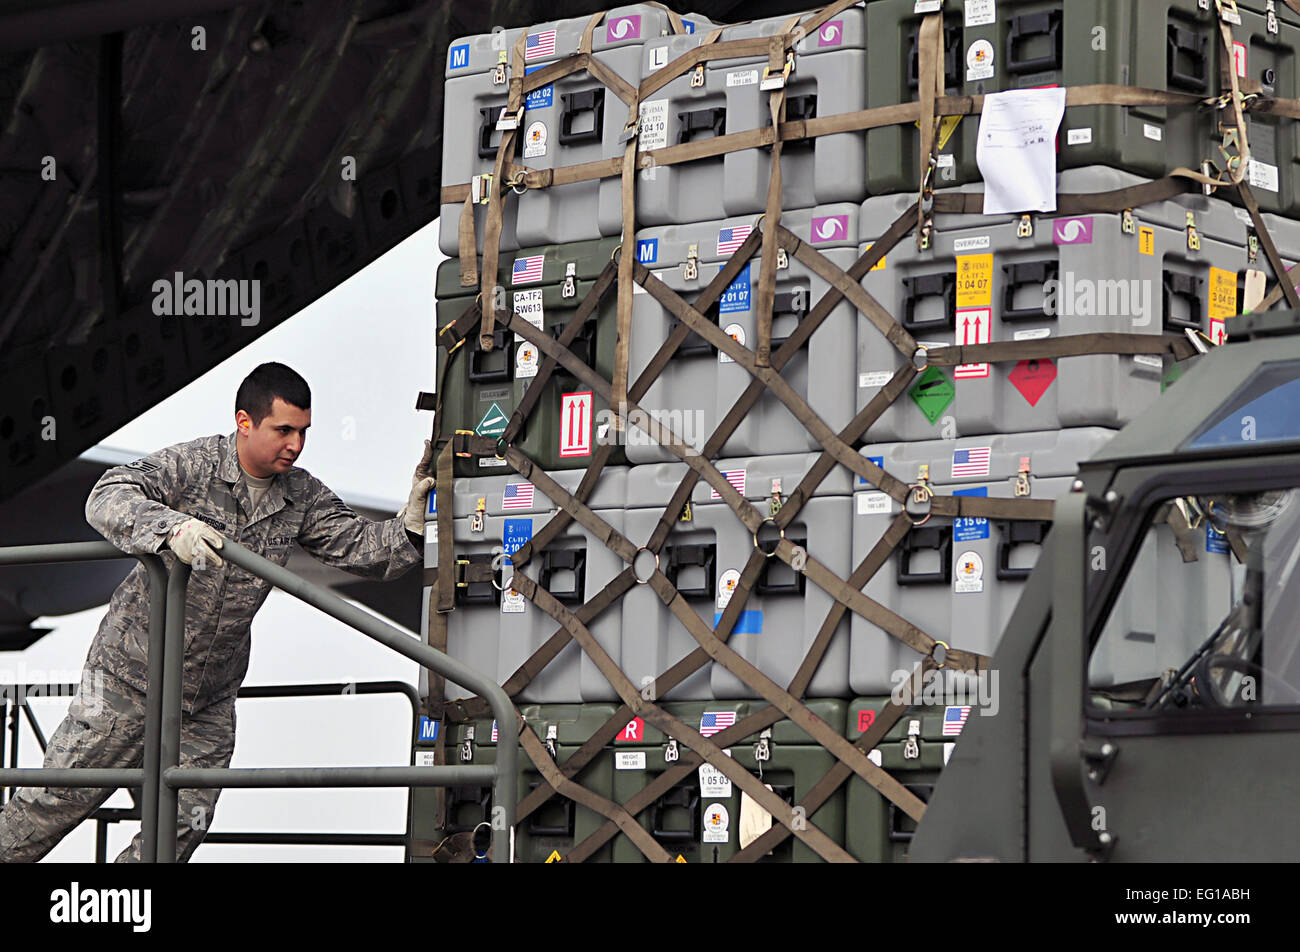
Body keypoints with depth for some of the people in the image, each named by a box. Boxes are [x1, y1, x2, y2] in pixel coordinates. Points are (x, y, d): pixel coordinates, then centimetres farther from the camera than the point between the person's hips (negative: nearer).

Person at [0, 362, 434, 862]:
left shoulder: (304, 498, 0)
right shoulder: (192, 464, -16)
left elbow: (367, 549, -2)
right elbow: (108, 497, -27)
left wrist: (414, 513, -22)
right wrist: (172, 528, -46)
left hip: (210, 700, 5)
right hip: (131, 673, -5)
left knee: (181, 828, 4)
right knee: (57, 800, 4)